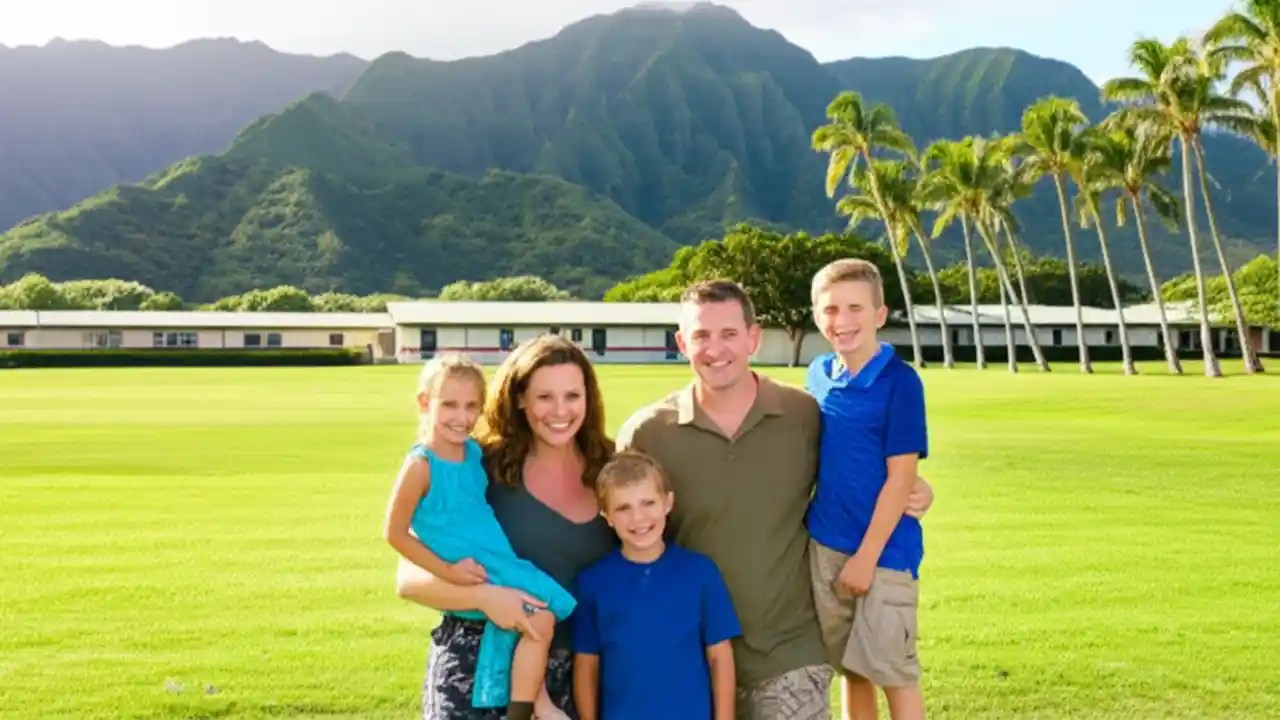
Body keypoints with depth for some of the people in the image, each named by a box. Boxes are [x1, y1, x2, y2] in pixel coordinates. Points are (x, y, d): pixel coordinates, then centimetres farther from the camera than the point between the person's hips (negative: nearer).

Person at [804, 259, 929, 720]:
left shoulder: (900, 382, -13)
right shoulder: (819, 374, 5)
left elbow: (901, 478, -14)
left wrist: (867, 555, -14)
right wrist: (839, 549, 9)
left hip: (884, 550, -5)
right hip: (824, 547, 5)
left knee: (894, 672, 4)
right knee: (850, 667, 16)